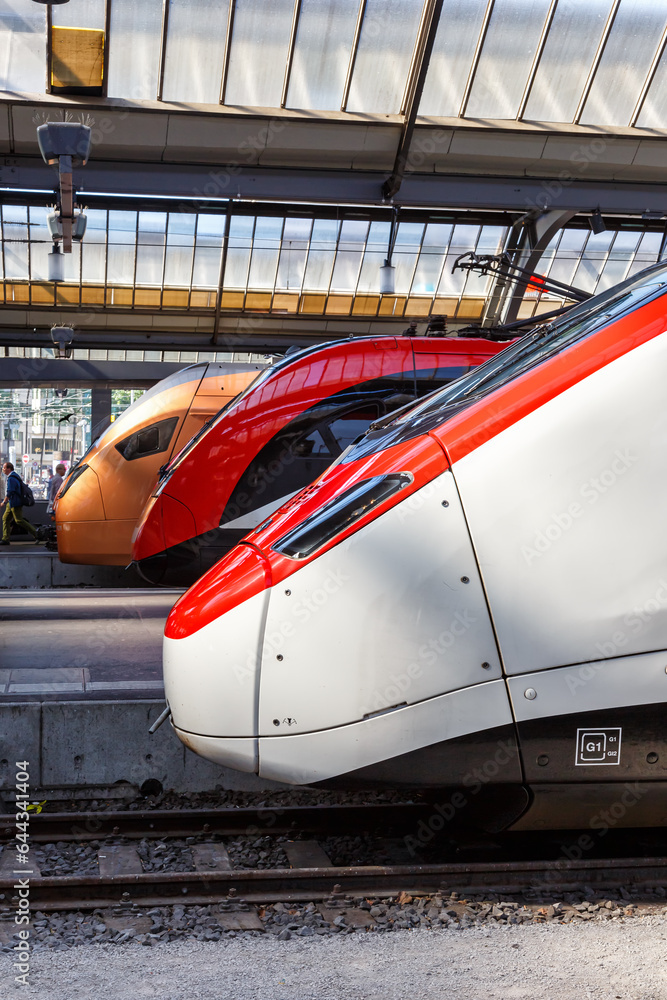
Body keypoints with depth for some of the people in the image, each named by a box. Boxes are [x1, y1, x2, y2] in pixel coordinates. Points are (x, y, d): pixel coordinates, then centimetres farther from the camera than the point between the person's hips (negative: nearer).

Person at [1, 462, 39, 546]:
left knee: (19, 520, -9)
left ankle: (36, 534, -7)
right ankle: (5, 539, 10)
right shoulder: (15, 476, 15)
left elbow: (9, 492, -23)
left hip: (15, 503, -11)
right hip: (12, 503, 11)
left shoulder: (11, 478, -19)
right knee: (5, 518, 10)